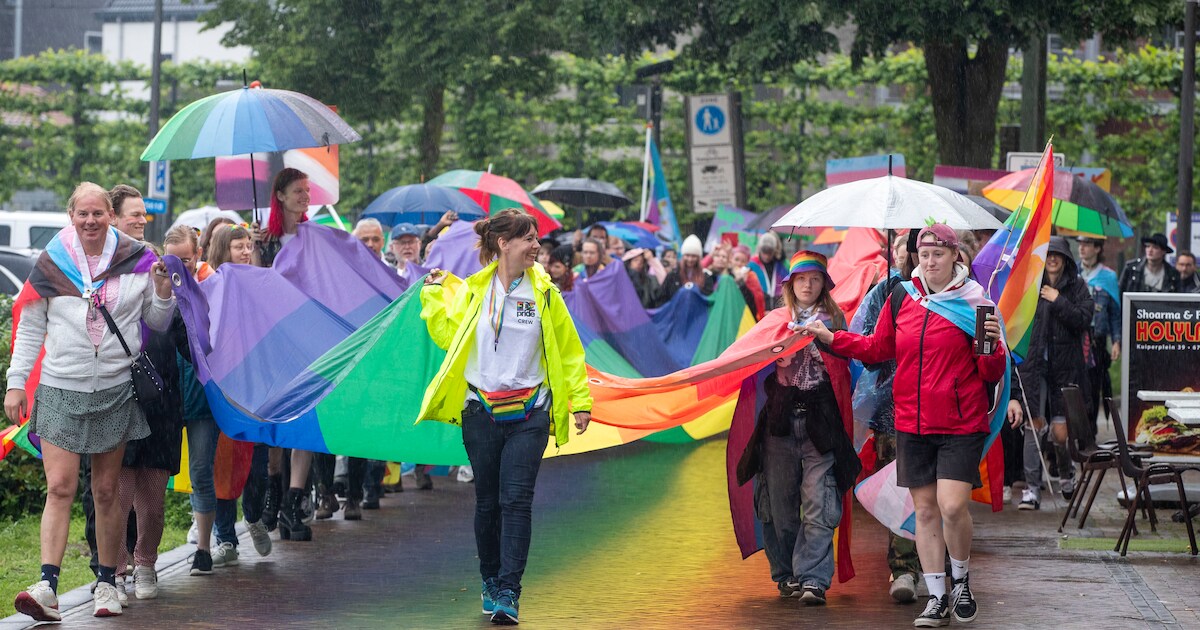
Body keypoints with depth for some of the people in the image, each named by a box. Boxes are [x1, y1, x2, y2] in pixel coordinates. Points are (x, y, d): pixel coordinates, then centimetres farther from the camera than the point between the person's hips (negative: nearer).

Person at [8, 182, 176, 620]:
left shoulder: (135, 261, 3)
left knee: (106, 490, 7)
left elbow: (158, 324, 12)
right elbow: (30, 328, 9)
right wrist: (16, 382, 5)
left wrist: (162, 289, -7)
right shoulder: (51, 264, 3)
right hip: (60, 389, -1)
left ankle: (107, 583, 16)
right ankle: (47, 587, -16)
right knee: (59, 487, -10)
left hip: (115, 389, 1)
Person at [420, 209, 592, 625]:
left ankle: (508, 592, -8)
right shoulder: (473, 291, 3)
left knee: (516, 500, -9)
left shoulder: (544, 293, 2)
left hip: (529, 414, -1)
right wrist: (434, 294, 5)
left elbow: (568, 349, 7)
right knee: (487, 501, 9)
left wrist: (580, 400, 5)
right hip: (480, 412, 1)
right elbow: (448, 335, 7)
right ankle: (490, 582, 25)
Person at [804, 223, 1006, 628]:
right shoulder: (901, 298, 4)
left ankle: (961, 579, 12)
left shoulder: (974, 303, -5)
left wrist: (992, 345, -23)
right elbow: (877, 349, 15)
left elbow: (993, 374, -3)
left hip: (961, 426, -4)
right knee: (925, 510, 7)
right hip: (912, 424, 4)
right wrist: (830, 338, 6)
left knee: (952, 506, -15)